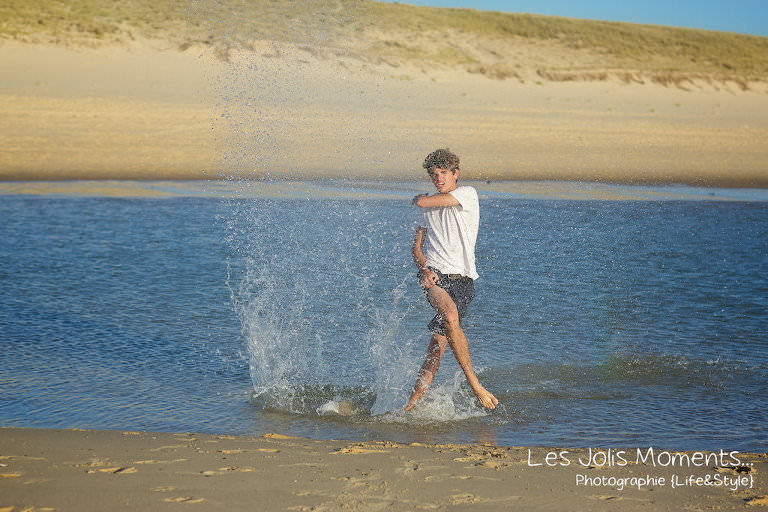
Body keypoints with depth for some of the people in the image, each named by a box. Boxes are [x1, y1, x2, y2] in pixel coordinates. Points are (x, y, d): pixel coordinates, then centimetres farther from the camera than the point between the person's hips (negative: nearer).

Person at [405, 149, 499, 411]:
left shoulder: (468, 194, 2)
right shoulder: (429, 209, 18)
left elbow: (422, 202, -4)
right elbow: (417, 247, 18)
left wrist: (420, 199, 20)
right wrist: (424, 269, -2)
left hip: (462, 279, -1)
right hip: (434, 276, 1)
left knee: (437, 345, -7)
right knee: (450, 315, -31)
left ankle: (413, 403, 2)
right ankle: (473, 383, -25)